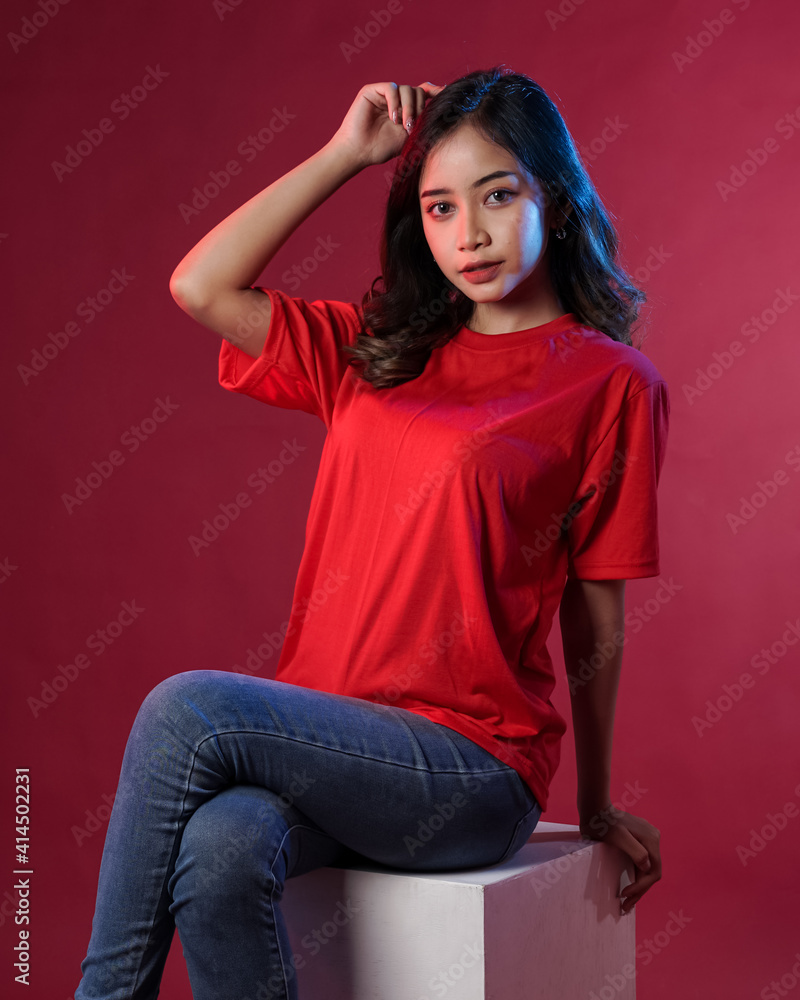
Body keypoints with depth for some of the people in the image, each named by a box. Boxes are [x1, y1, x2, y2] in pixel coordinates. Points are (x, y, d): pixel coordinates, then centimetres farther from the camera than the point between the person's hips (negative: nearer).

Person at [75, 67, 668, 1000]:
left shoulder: (610, 382, 2)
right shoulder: (376, 351, 17)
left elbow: (594, 618, 5)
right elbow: (200, 288, 7)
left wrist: (596, 804, 14)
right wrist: (346, 153, 10)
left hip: (469, 764, -4)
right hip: (323, 740, 4)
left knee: (187, 708, -26)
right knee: (222, 846, -30)